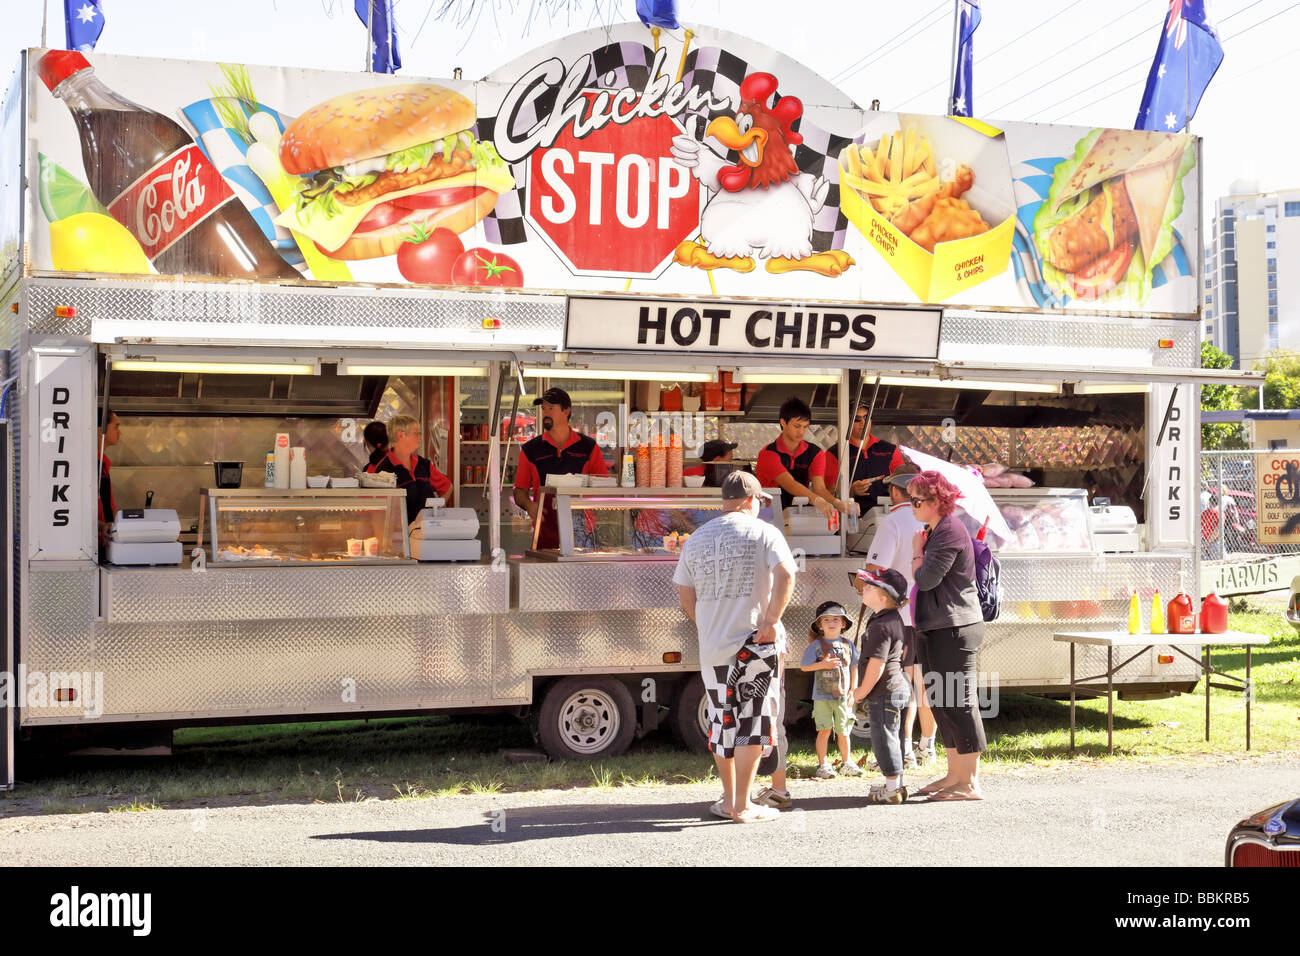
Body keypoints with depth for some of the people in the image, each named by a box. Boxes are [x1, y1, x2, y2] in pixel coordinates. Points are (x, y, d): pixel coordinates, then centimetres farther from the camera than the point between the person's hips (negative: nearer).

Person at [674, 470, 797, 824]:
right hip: (754, 643, -4)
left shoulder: (696, 539, 12)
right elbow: (786, 575, -15)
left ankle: (728, 799, 23)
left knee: (721, 722, 14)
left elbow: (684, 593, 13)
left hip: (711, 647, 4)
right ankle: (742, 806, 1)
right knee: (752, 721, 1)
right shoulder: (763, 532, -2)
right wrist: (771, 622, -13)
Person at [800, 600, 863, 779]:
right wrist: (823, 664, -16)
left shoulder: (848, 644, 6)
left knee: (843, 731, 9)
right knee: (824, 730, -2)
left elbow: (854, 668, 12)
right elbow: (804, 666, -3)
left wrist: (852, 691, 8)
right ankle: (822, 765, 8)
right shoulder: (816, 645, -3)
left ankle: (846, 763, 23)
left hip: (843, 696, 3)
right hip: (822, 695, -2)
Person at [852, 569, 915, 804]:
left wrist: (861, 693, -11)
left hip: (885, 692, -10)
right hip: (898, 686, 10)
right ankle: (896, 784, 26)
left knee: (884, 737, -1)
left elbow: (876, 665, -25)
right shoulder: (893, 618, 10)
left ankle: (892, 788, 6)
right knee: (890, 737, 17)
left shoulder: (881, 626, -23)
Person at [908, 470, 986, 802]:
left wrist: (917, 551, -6)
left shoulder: (950, 532, -15)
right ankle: (955, 774, 23)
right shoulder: (934, 531, 17)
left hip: (955, 628, -11)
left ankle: (970, 782, -2)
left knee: (959, 702, -7)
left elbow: (926, 579, -20)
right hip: (938, 627, 11)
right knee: (942, 701, 15)